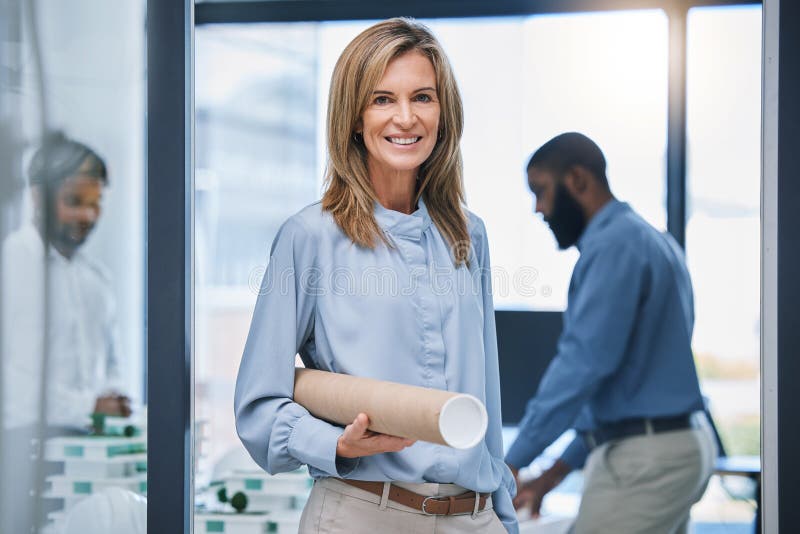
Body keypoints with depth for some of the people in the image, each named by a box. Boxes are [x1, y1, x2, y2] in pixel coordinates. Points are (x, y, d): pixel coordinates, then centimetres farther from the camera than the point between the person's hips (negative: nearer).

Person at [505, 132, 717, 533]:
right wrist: (558, 469, 17)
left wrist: (512, 464, -21)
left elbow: (585, 360, -23)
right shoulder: (649, 240, 18)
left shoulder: (614, 244, -13)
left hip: (643, 457, -10)